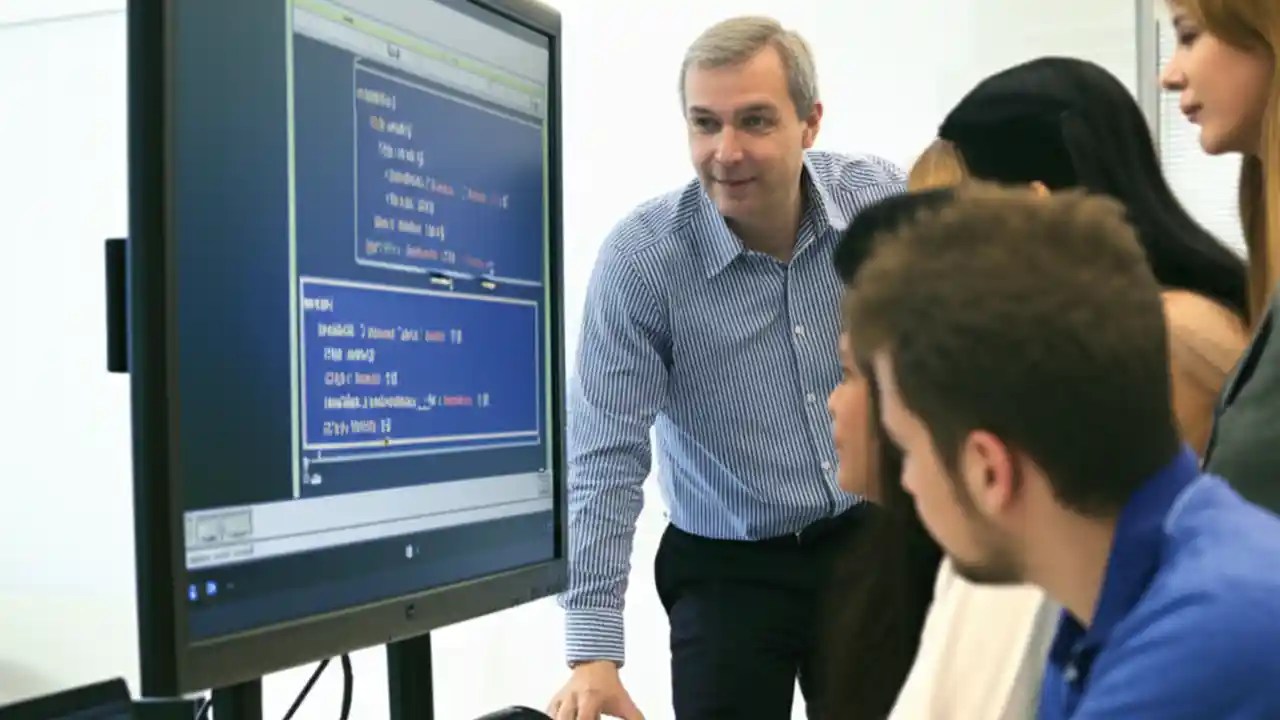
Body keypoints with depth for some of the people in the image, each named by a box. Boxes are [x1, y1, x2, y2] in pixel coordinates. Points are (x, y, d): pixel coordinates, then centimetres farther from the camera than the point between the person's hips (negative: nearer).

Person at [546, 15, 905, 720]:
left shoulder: (881, 199, -10)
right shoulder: (639, 257, -19)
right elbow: (605, 461, -19)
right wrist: (592, 653, -22)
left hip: (871, 538, 3)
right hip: (728, 569, -3)